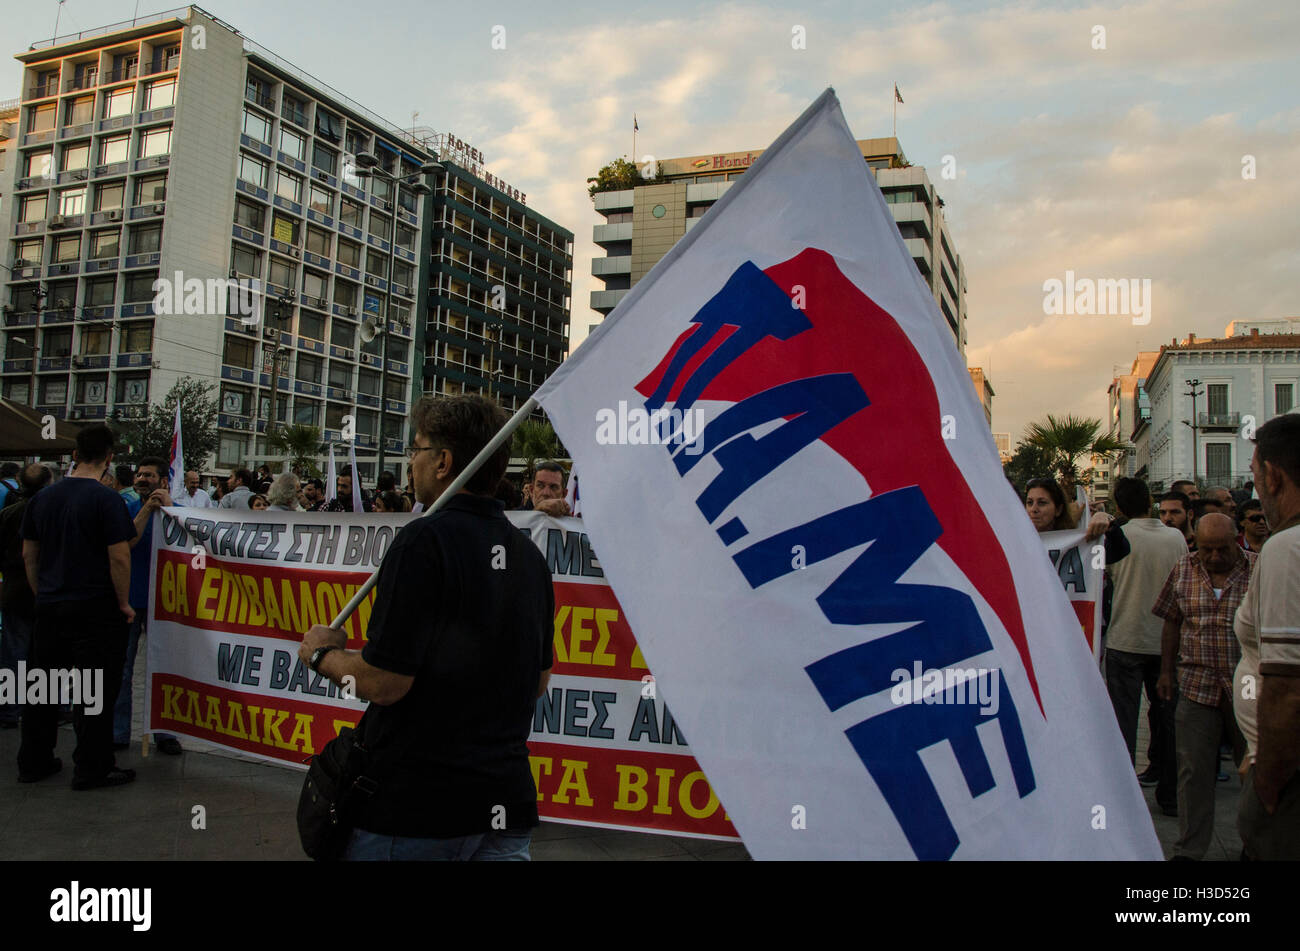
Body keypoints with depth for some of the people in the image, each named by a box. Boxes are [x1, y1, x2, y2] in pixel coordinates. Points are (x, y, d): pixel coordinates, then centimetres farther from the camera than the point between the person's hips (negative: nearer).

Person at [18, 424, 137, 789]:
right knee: (95, 690, 2)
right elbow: (119, 557, -17)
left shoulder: (43, 497, 7)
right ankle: (92, 769, 8)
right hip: (95, 609, -6)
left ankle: (34, 762, 26)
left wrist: (43, 595, 20)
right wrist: (124, 603, -6)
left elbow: (28, 554, 12)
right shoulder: (106, 499, -14)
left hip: (48, 608, 6)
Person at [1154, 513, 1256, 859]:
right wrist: (1166, 672, 10)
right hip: (1196, 685, 1)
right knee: (1193, 771, 5)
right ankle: (1189, 850, 16)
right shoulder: (1183, 569, 3)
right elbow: (1172, 623, 11)